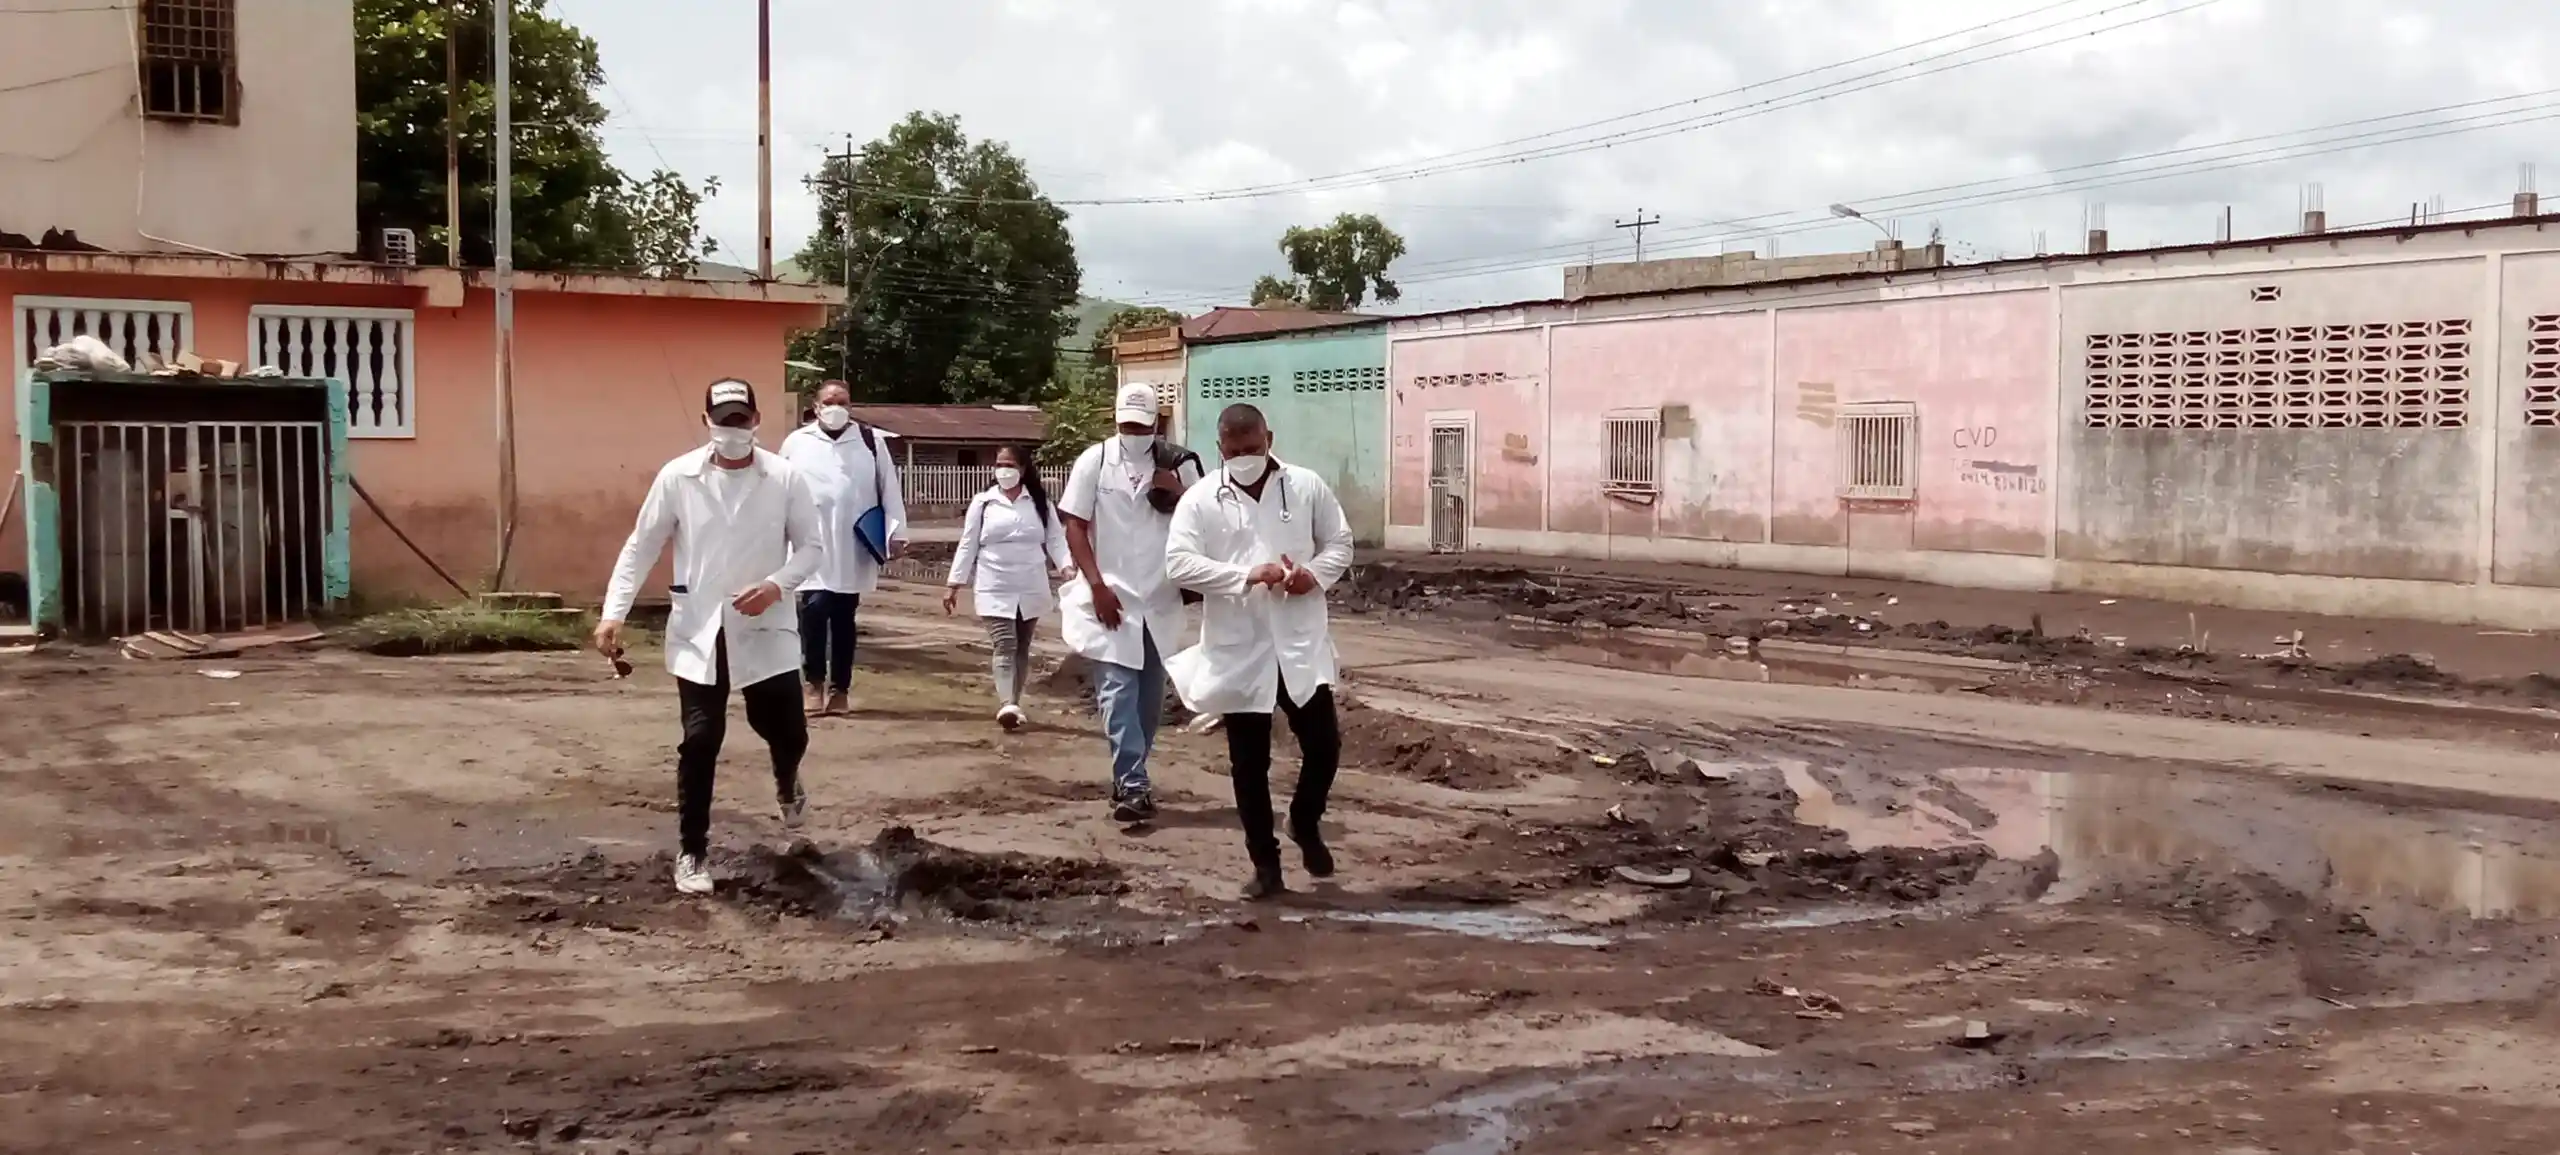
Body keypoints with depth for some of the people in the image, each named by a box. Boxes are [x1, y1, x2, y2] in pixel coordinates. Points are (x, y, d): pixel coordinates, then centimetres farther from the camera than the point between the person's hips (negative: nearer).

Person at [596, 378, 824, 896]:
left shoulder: (785, 478, -5)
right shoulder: (677, 476, -4)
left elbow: (811, 546, 1)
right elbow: (641, 547, 1)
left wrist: (776, 585, -17)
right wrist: (614, 612, -7)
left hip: (763, 629, 1)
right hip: (698, 631, 0)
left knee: (787, 731, 6)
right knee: (700, 742, -3)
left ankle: (786, 783, 43)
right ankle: (692, 851, 12)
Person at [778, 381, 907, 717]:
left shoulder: (870, 440, 4)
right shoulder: (797, 442, 4)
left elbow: (889, 489, 5)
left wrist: (896, 532, -1)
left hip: (852, 549, 1)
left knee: (843, 619, 8)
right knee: (813, 611, -9)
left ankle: (840, 688, 17)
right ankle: (815, 684, 6)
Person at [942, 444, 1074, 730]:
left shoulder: (1040, 502, 5)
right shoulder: (983, 502, 2)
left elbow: (1055, 539, 3)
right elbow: (967, 545, 4)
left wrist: (1067, 567, -15)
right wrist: (954, 584, 0)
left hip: (1031, 589, 2)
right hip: (996, 590, -2)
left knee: (1022, 648, 11)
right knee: (1004, 647, -14)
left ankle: (1013, 704, 21)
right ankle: (1007, 705, -27)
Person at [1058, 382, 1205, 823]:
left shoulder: (1178, 465, 2)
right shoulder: (1094, 461, -3)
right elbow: (1075, 527, -3)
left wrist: (1180, 494, -15)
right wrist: (1097, 586, -11)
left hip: (1160, 601, 3)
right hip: (1111, 597, -3)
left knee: (1150, 695, 10)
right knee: (1118, 692, -11)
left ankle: (1130, 779, 23)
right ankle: (1134, 786, -13)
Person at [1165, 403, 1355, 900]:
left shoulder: (1307, 486, 2)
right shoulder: (1200, 500, -3)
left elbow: (1340, 542, 9)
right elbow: (1179, 563, -13)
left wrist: (1316, 574, -13)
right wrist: (1246, 575, -23)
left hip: (1301, 643, 1)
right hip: (1238, 650, -1)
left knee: (1324, 746, 3)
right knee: (1249, 764, 6)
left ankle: (1306, 823, 32)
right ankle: (1265, 862, 18)